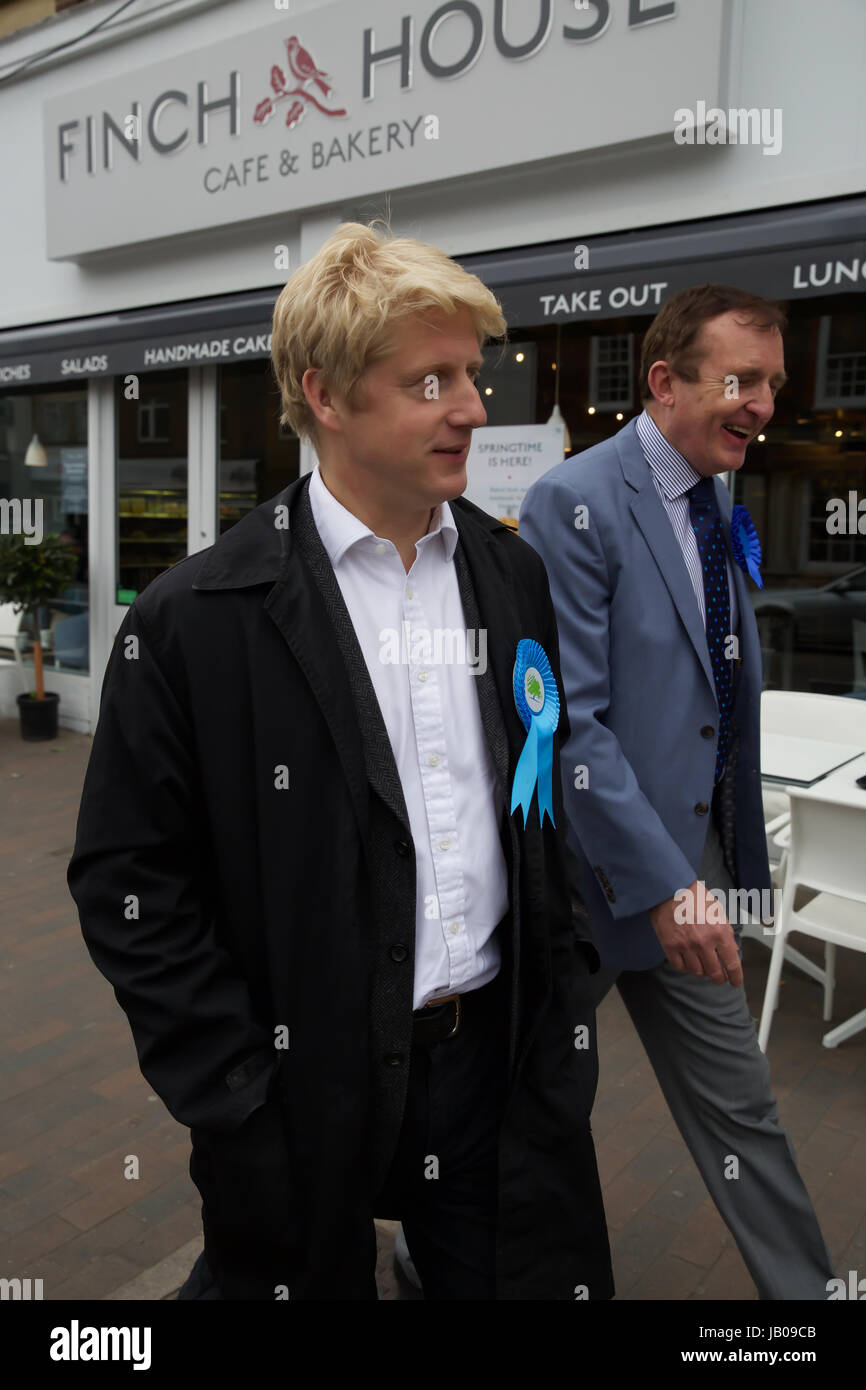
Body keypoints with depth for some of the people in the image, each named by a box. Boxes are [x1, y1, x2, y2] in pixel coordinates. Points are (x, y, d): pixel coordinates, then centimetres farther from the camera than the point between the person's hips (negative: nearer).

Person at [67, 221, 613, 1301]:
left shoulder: (518, 579, 1)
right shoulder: (193, 619, -13)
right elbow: (128, 883, -10)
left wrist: (566, 986, 7)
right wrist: (240, 1098, -11)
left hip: (507, 1062, 4)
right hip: (308, 1090, -3)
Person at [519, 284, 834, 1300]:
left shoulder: (718, 503, 8)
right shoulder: (575, 503, -17)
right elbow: (569, 720, -22)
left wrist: (732, 863, 14)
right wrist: (660, 882, -23)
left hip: (692, 870, 6)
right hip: (598, 870, -6)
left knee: (737, 1104, 17)